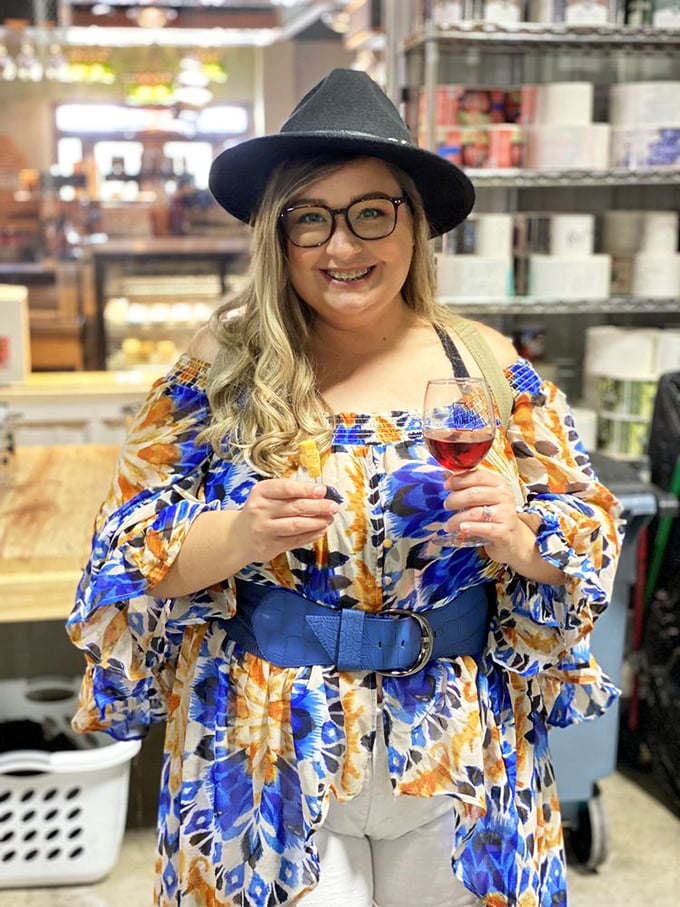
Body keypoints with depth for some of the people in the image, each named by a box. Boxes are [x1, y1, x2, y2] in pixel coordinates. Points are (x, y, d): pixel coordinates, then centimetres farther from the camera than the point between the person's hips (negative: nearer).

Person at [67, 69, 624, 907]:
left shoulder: (488, 364, -4)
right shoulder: (221, 367, -7)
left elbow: (591, 531, 1)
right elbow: (128, 552, -6)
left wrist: (519, 537, -20)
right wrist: (238, 535, -24)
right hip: (270, 768, -1)